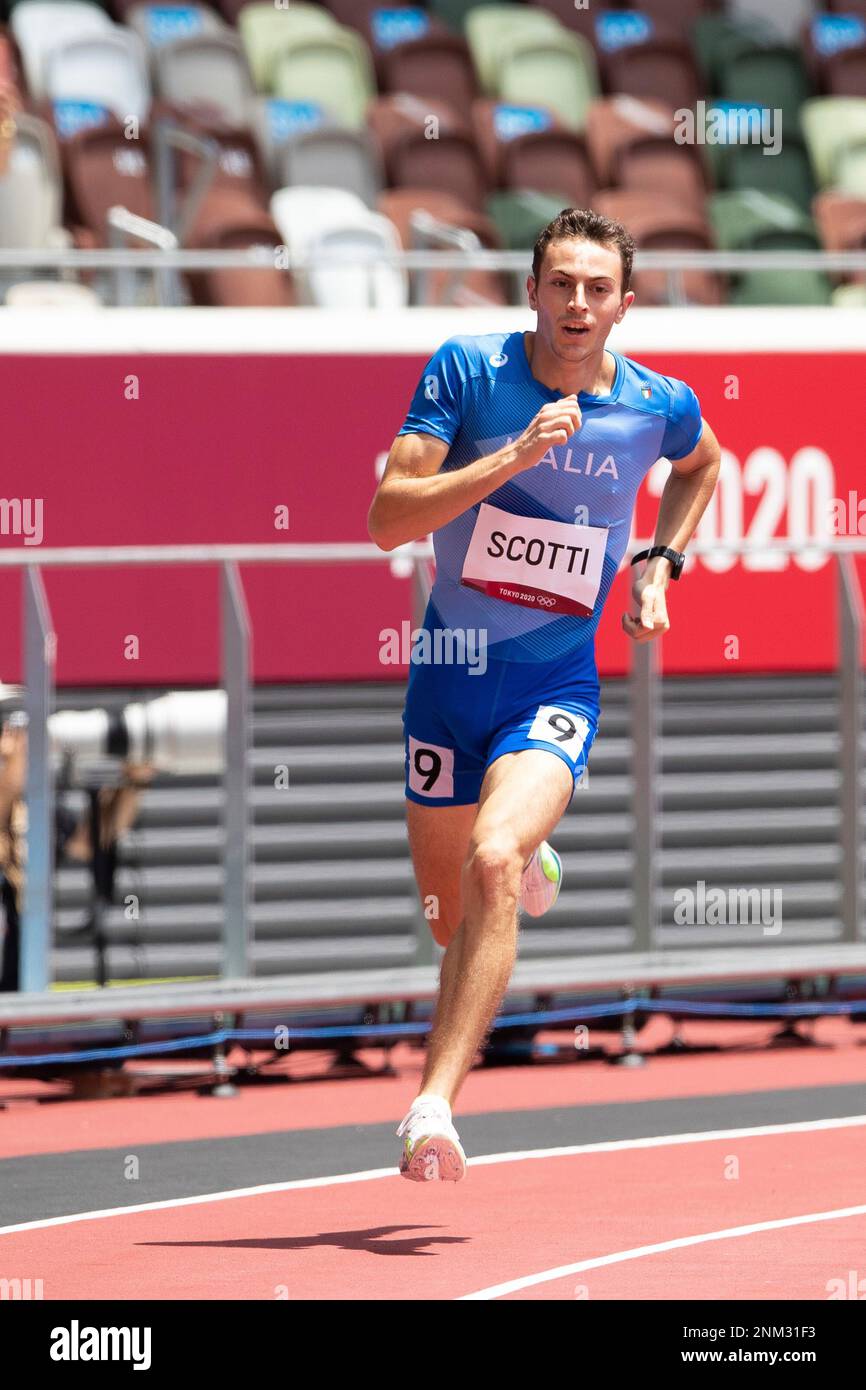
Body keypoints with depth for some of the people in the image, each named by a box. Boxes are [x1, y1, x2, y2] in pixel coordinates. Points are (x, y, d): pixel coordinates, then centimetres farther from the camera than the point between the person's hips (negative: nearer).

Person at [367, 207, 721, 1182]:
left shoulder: (661, 405, -4)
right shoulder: (466, 370, -10)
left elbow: (703, 463, 23)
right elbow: (387, 519, -17)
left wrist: (659, 564, 8)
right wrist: (515, 455, -27)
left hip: (557, 687, -1)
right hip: (448, 676, 1)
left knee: (493, 863, -29)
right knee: (449, 922, 13)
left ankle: (432, 1106, -33)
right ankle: (532, 863, 53)